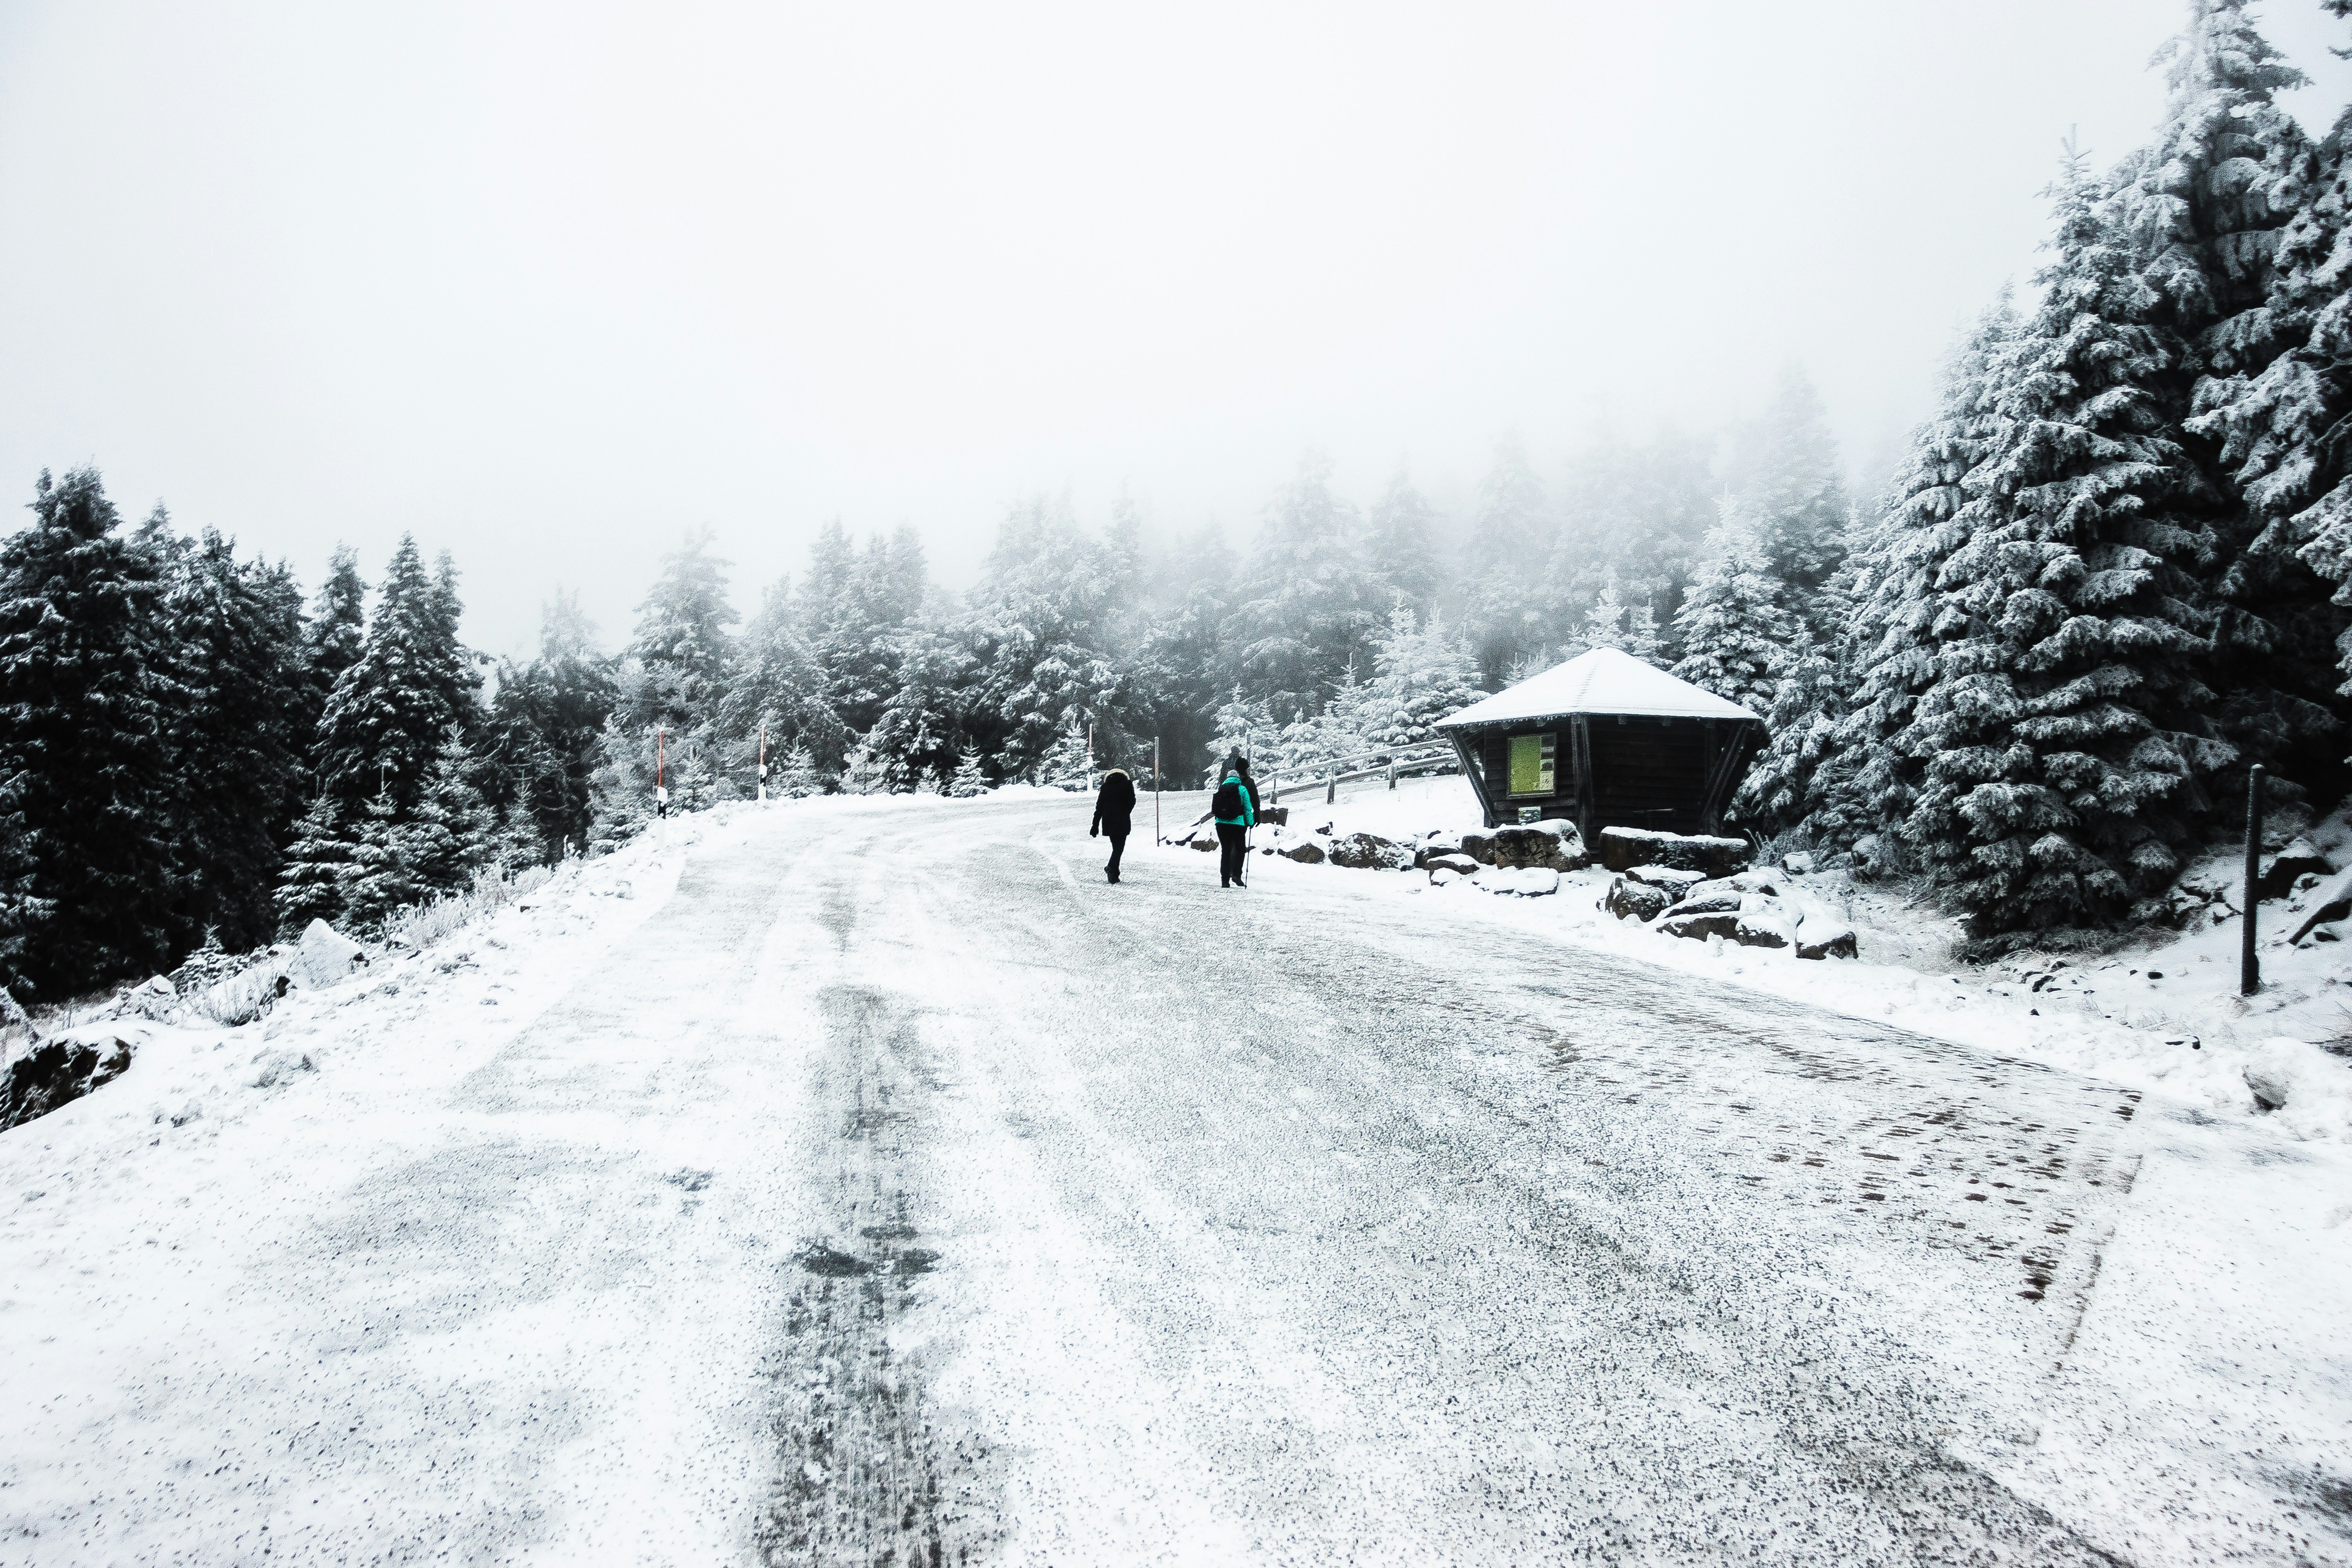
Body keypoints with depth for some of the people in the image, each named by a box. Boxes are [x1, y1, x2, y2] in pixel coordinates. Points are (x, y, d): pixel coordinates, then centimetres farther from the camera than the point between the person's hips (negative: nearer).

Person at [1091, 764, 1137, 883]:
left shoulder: (1106, 786, 11)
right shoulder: (1127, 784, 4)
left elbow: (1099, 806, 8)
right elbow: (1132, 801, -4)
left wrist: (1095, 825, 8)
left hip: (1108, 822, 4)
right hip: (1122, 822, -4)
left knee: (1116, 846, 15)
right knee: (1120, 847, -4)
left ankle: (1114, 873, 14)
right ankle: (1112, 868, -24)